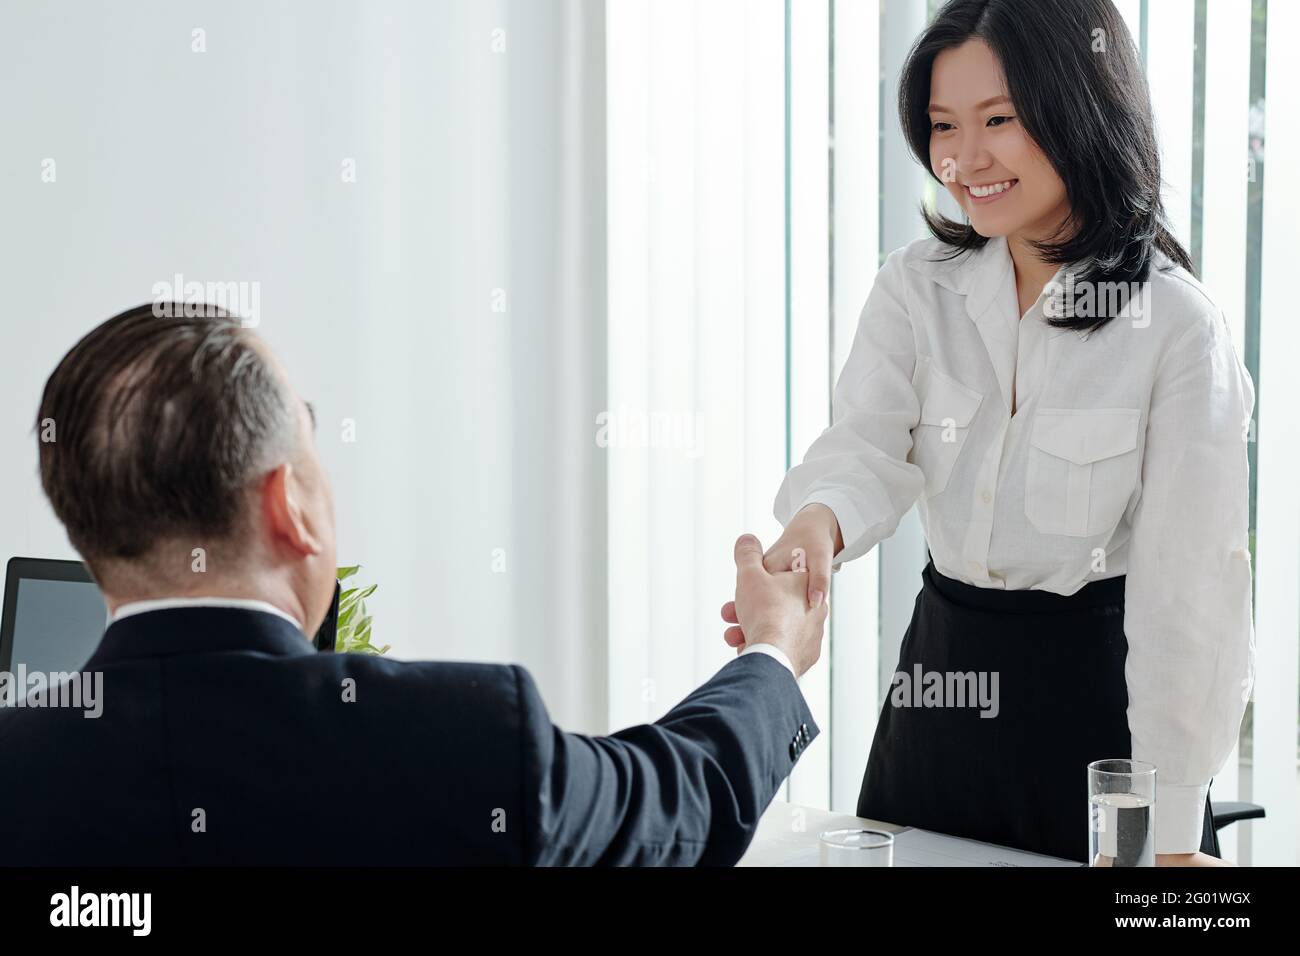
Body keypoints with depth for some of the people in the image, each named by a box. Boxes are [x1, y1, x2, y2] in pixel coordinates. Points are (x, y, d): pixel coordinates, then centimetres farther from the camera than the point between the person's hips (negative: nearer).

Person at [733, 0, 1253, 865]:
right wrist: (817, 524, -40)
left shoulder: (1177, 325, -12)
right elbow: (869, 446, -15)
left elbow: (1186, 579, -13)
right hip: (943, 672, 4)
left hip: (1101, 695, -4)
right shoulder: (916, 289, 1)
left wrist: (1171, 838, -15)